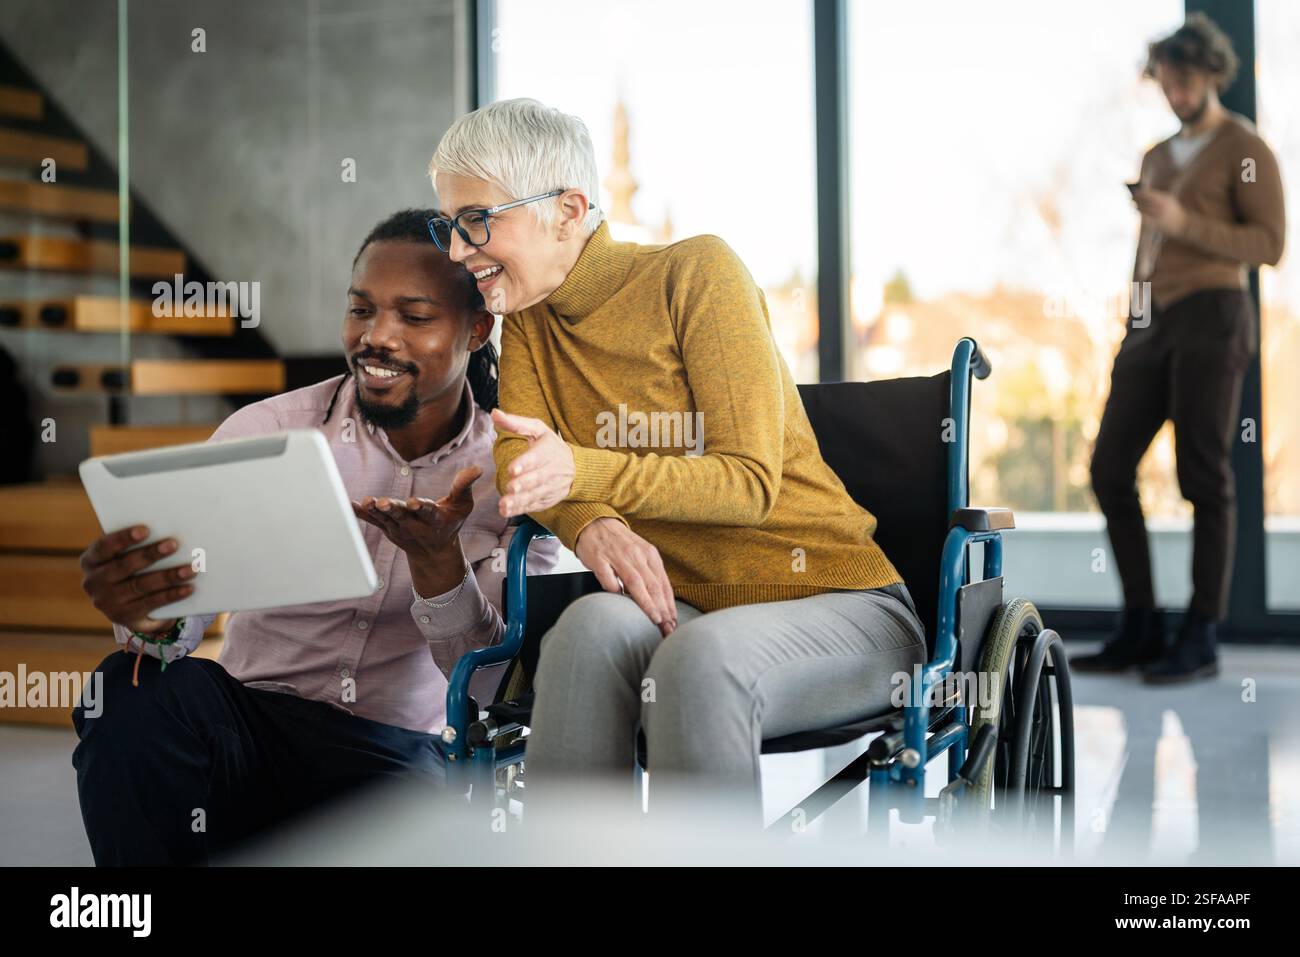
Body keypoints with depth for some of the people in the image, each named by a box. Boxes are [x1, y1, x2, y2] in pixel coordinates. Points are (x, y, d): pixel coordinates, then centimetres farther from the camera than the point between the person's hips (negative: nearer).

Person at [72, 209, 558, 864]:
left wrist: (437, 558, -26)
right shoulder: (267, 431, -4)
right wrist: (150, 617, -40)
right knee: (135, 687, -29)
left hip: (396, 756, -2)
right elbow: (190, 585, -15)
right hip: (250, 725, 2)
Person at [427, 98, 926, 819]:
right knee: (596, 624, -30)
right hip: (679, 604, 4)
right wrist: (592, 524, -24)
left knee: (701, 653, -36)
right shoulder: (527, 317, 10)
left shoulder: (697, 271, -8)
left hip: (836, 601, -4)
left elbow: (751, 481, -15)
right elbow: (514, 459, -2)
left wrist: (582, 471, -31)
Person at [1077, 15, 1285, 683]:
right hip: (1152, 324, 7)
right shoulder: (1158, 157, 24)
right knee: (1110, 468, -1)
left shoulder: (1245, 149, 2)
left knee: (1203, 477, -6)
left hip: (1213, 317, -7)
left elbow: (1270, 244, -8)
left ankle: (1201, 638, 0)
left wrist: (1186, 223, -18)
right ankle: (1140, 629, 6)